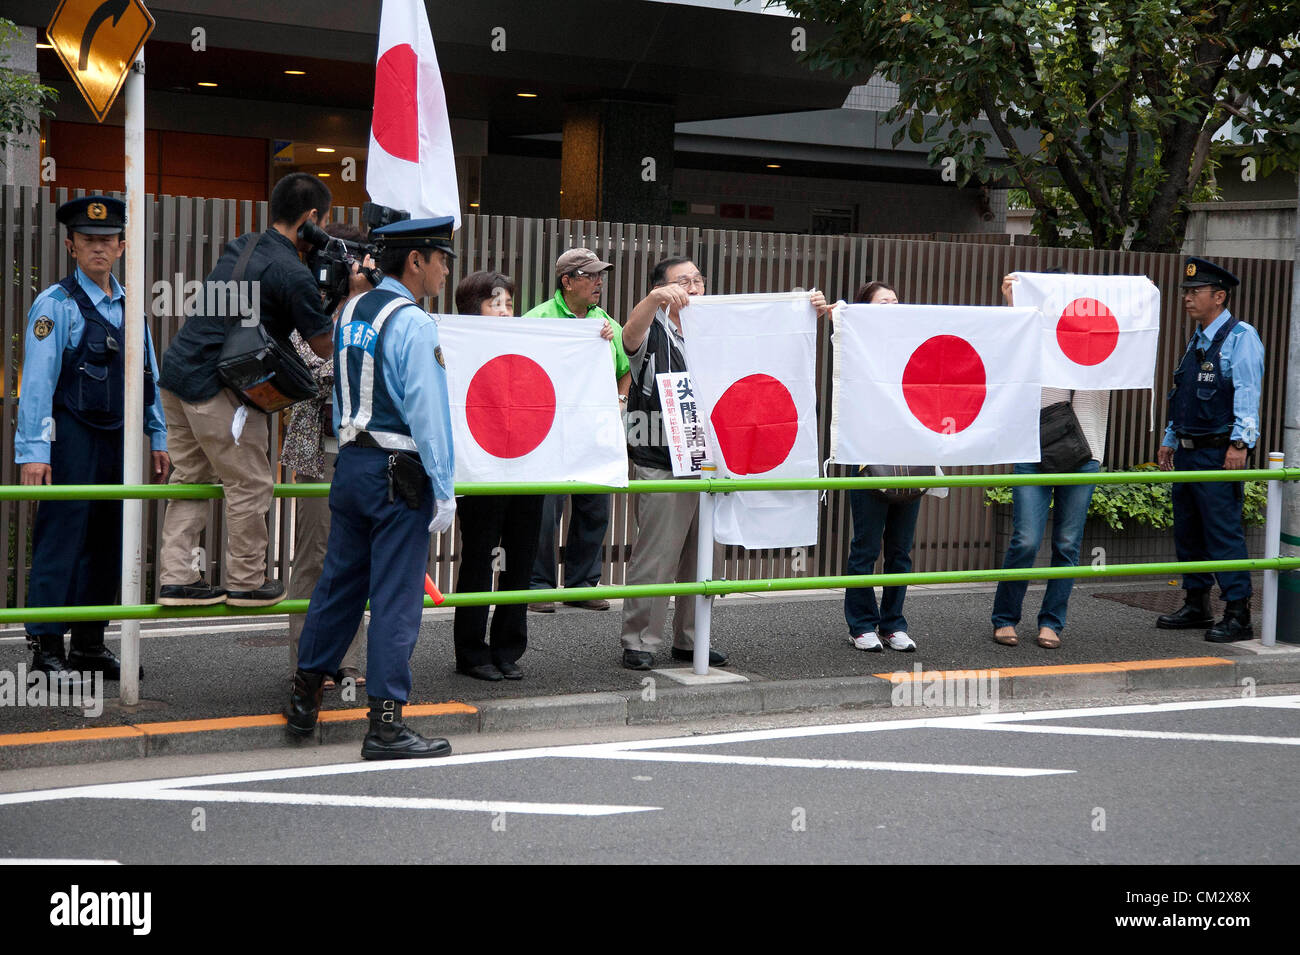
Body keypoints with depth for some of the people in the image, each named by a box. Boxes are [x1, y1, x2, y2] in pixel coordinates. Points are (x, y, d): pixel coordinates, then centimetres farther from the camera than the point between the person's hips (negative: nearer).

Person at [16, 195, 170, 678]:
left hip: (118, 440, 6)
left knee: (107, 545, 9)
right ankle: (46, 647, -2)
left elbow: (149, 378, 18)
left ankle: (89, 644, 18)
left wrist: (158, 440, 15)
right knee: (61, 542, -6)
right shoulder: (56, 304, -6)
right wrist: (33, 451, -18)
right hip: (73, 440, -6)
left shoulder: (129, 306, 13)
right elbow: (37, 380, -11)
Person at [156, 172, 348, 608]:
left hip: (177, 371, 9)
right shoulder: (292, 273, -13)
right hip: (218, 389, -9)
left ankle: (176, 577, 16)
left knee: (191, 477, 15)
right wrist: (352, 296, 8)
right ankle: (247, 583, 13)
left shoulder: (240, 246, 13)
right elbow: (324, 345, -6)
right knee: (250, 485, 4)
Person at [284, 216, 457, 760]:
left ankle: (305, 700, 26)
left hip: (351, 464, 8)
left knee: (339, 582, 17)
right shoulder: (412, 324, -13)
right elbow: (427, 412, -16)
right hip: (399, 472, -8)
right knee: (396, 597, -4)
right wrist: (444, 491, -14)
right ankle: (385, 725, -2)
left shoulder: (351, 313, 12)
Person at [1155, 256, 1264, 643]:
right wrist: (1170, 440, 24)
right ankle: (1196, 606, 24)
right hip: (1188, 452, 9)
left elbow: (1247, 393, -16)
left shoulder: (1240, 336, -8)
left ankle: (1238, 614, -4)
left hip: (1219, 453, -9)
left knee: (1224, 531, -9)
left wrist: (1240, 443, -23)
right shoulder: (1197, 340, 18)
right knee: (1187, 532, 13)